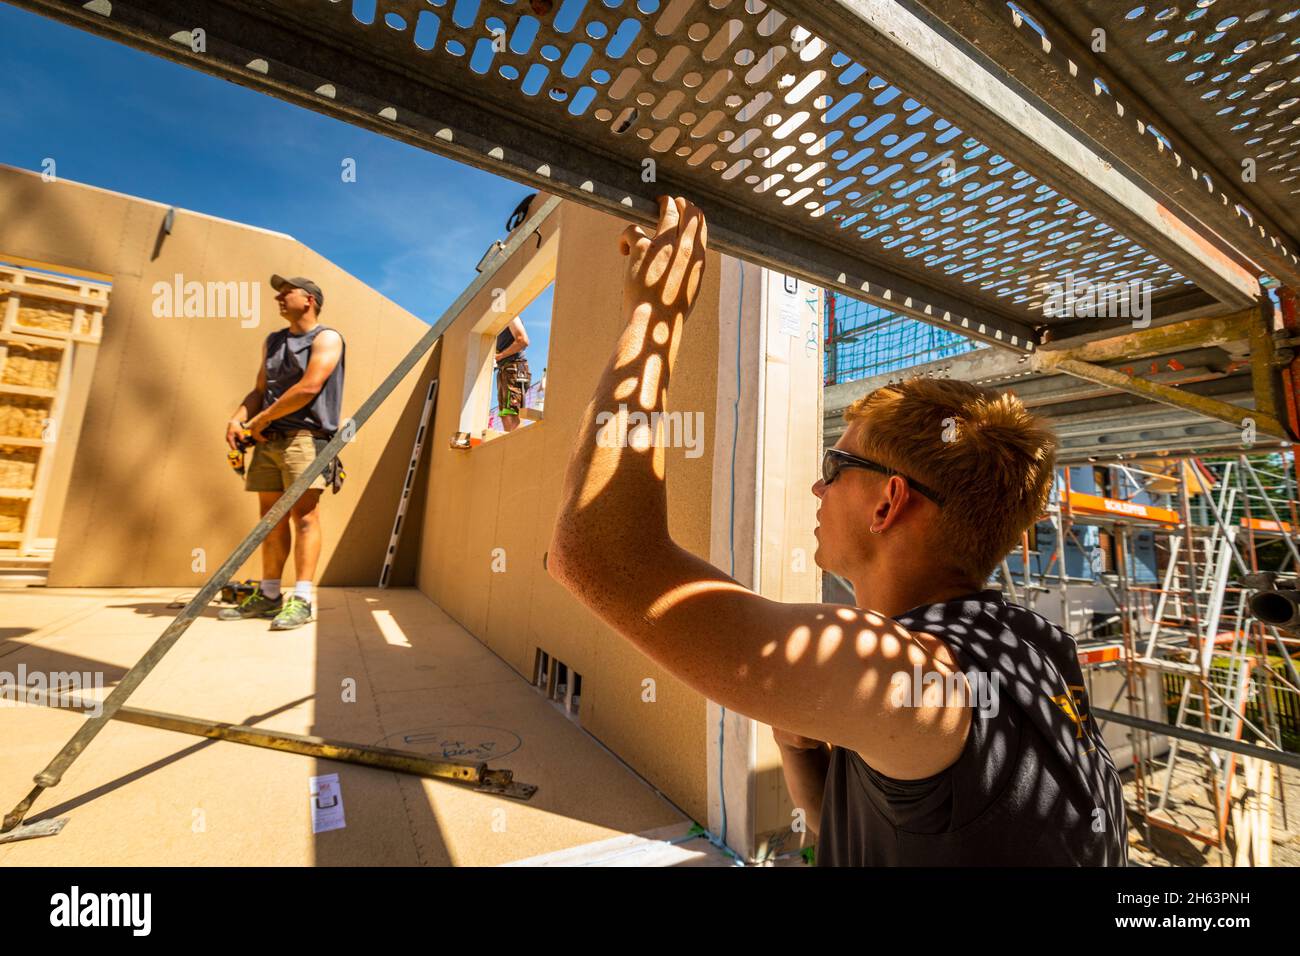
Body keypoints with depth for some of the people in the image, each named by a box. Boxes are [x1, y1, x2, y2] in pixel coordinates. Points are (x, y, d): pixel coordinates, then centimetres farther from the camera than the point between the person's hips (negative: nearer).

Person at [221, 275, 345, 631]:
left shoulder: (326, 338, 0)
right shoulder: (273, 341, 24)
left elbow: (309, 387, -12)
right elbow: (260, 390, 22)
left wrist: (262, 418, -6)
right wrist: (238, 417, 2)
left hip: (305, 436, -7)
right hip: (269, 440, 8)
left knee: (304, 514, -12)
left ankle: (301, 600, -12)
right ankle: (268, 596, 17)